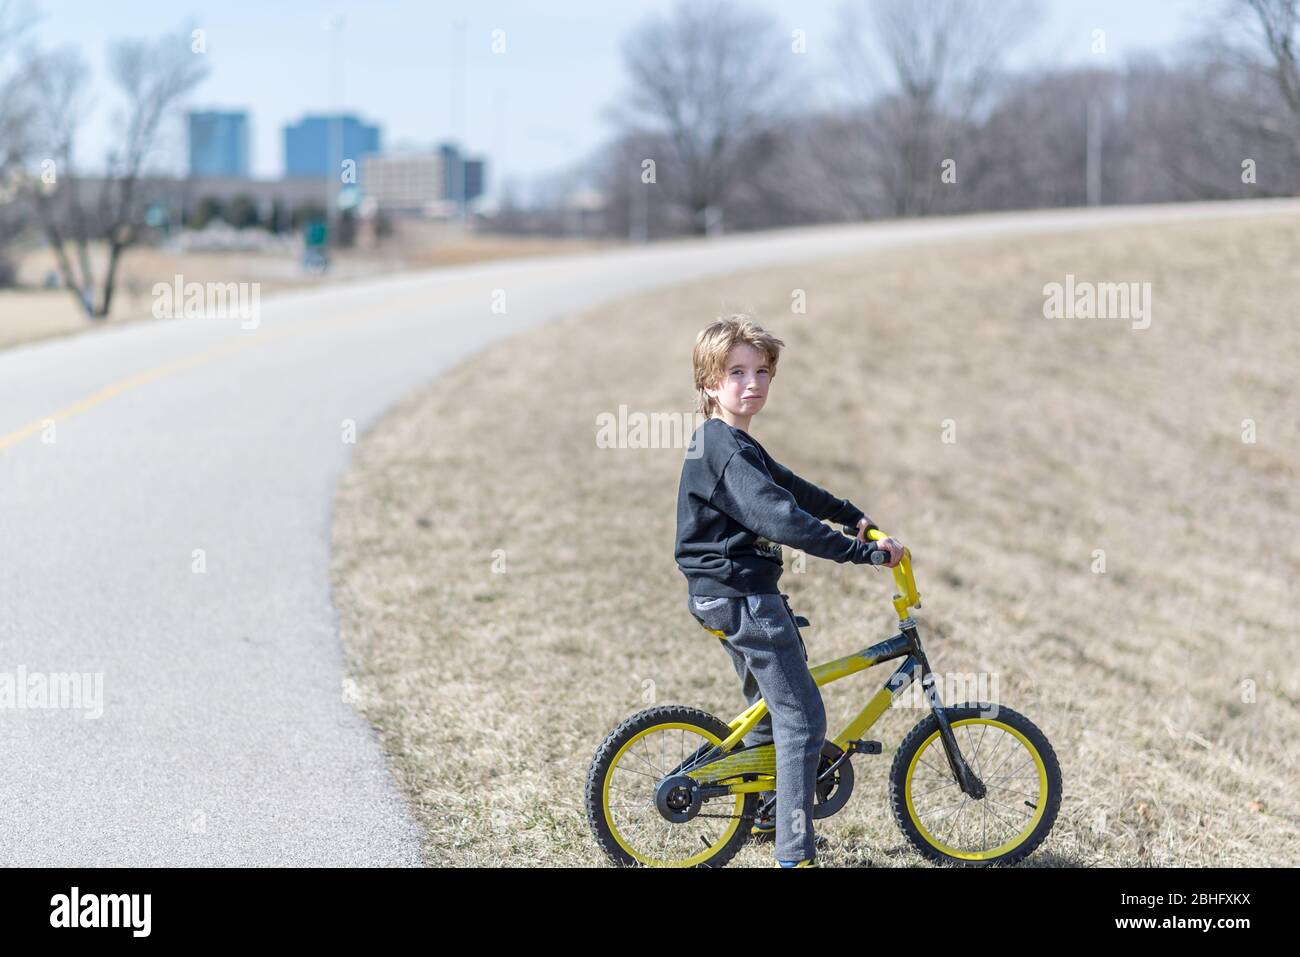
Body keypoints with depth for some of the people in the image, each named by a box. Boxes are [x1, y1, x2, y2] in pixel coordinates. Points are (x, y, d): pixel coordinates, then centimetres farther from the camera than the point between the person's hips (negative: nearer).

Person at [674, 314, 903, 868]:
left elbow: (789, 487, 23)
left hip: (719, 595, 11)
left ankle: (766, 814, 41)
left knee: (772, 703, 26)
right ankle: (795, 853, -8)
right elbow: (782, 520, -31)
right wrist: (862, 552, -30)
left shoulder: (725, 443, 13)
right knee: (803, 717, -9)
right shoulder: (727, 452, -21)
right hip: (743, 597, -11)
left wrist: (853, 516, 21)